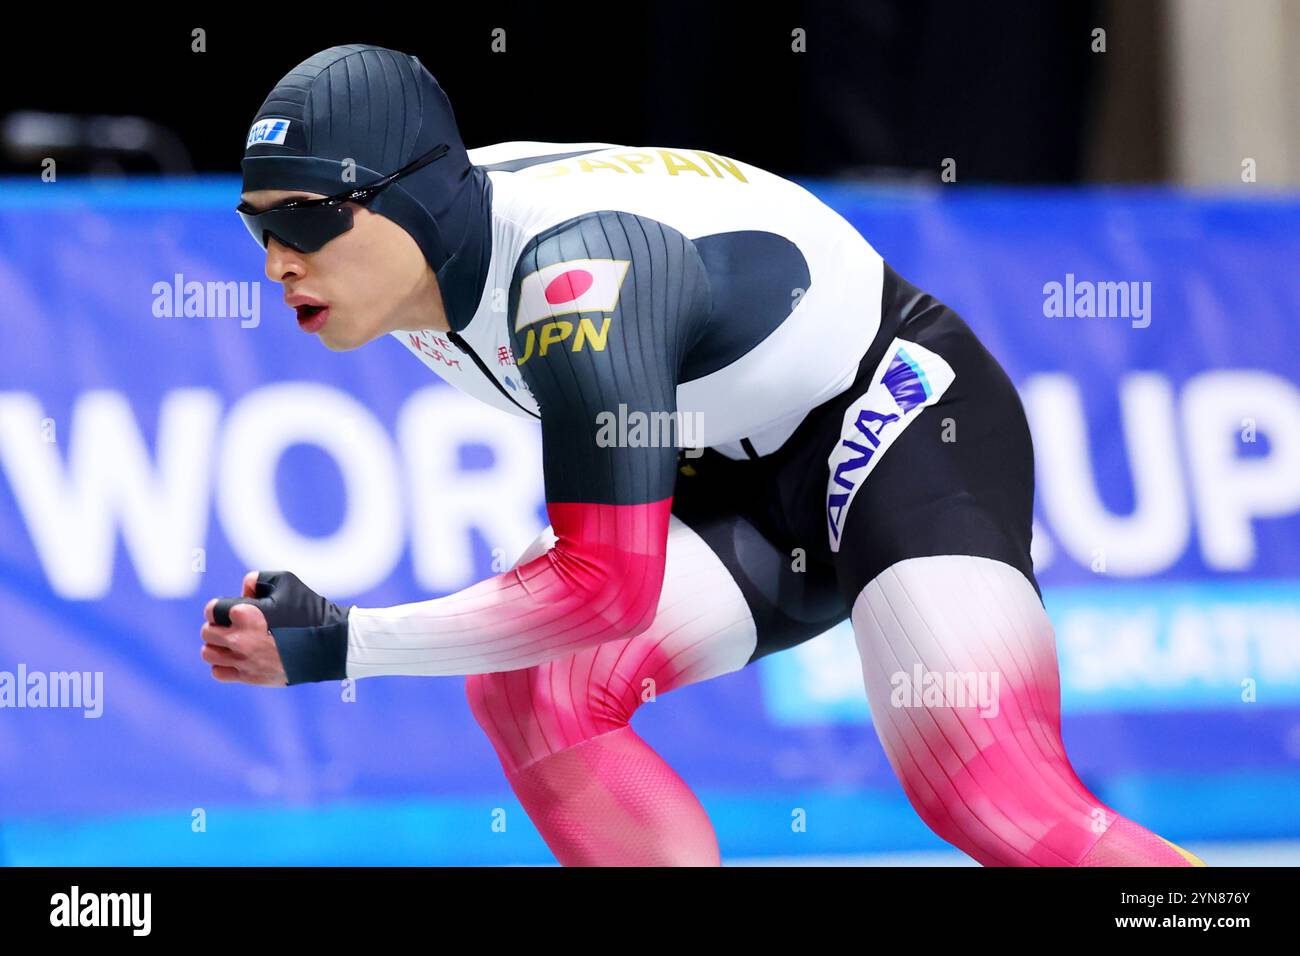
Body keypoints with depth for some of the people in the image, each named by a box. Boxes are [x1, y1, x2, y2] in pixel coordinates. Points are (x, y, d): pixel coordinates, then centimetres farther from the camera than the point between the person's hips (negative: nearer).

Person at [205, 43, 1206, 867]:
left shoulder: (577, 271, -32)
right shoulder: (420, 246, -6)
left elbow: (608, 591, -32)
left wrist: (343, 647, -32)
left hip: (908, 420, -9)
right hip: (748, 477, 9)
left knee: (983, 791, -26)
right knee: (526, 688, -11)